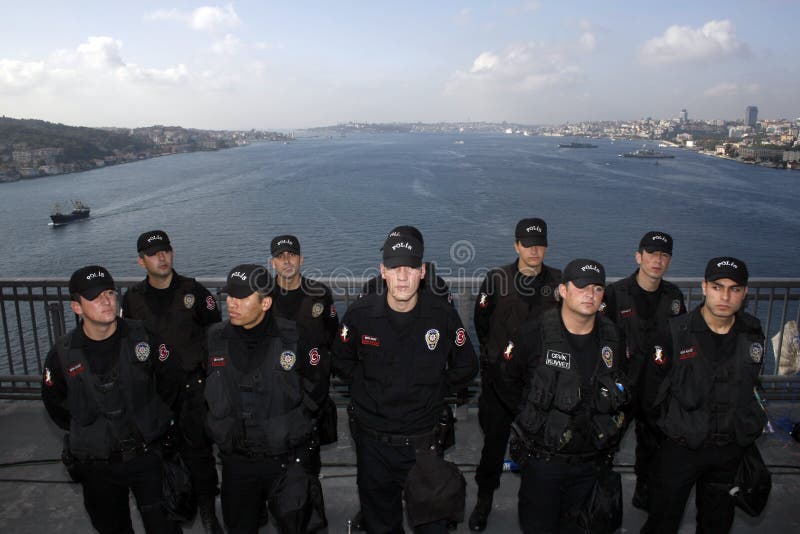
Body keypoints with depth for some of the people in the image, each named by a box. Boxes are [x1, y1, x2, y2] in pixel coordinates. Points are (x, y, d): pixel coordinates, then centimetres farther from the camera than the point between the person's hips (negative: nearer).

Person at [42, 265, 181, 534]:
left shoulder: (143, 337, -13)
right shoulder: (62, 354, -10)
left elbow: (170, 380, 2)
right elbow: (54, 404, 8)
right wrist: (85, 431, 8)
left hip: (147, 454, -1)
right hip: (96, 465, 2)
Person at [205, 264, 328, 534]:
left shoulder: (294, 337, -14)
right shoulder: (215, 338, -5)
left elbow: (317, 387, 0)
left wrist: (289, 423, 0)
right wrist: (223, 426, 9)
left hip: (286, 460, -3)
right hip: (236, 460, 3)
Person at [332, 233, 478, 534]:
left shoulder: (443, 315, -11)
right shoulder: (360, 313, -9)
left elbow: (465, 368, 5)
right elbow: (341, 361, 9)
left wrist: (432, 391, 2)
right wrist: (366, 388, 3)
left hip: (422, 441, -1)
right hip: (372, 441, 1)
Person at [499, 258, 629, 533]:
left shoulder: (612, 338, 0)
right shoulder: (534, 333, -13)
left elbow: (622, 388, 17)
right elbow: (506, 381, -2)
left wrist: (613, 422, 9)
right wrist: (531, 412, -3)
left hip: (591, 461, 4)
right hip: (542, 457, -3)